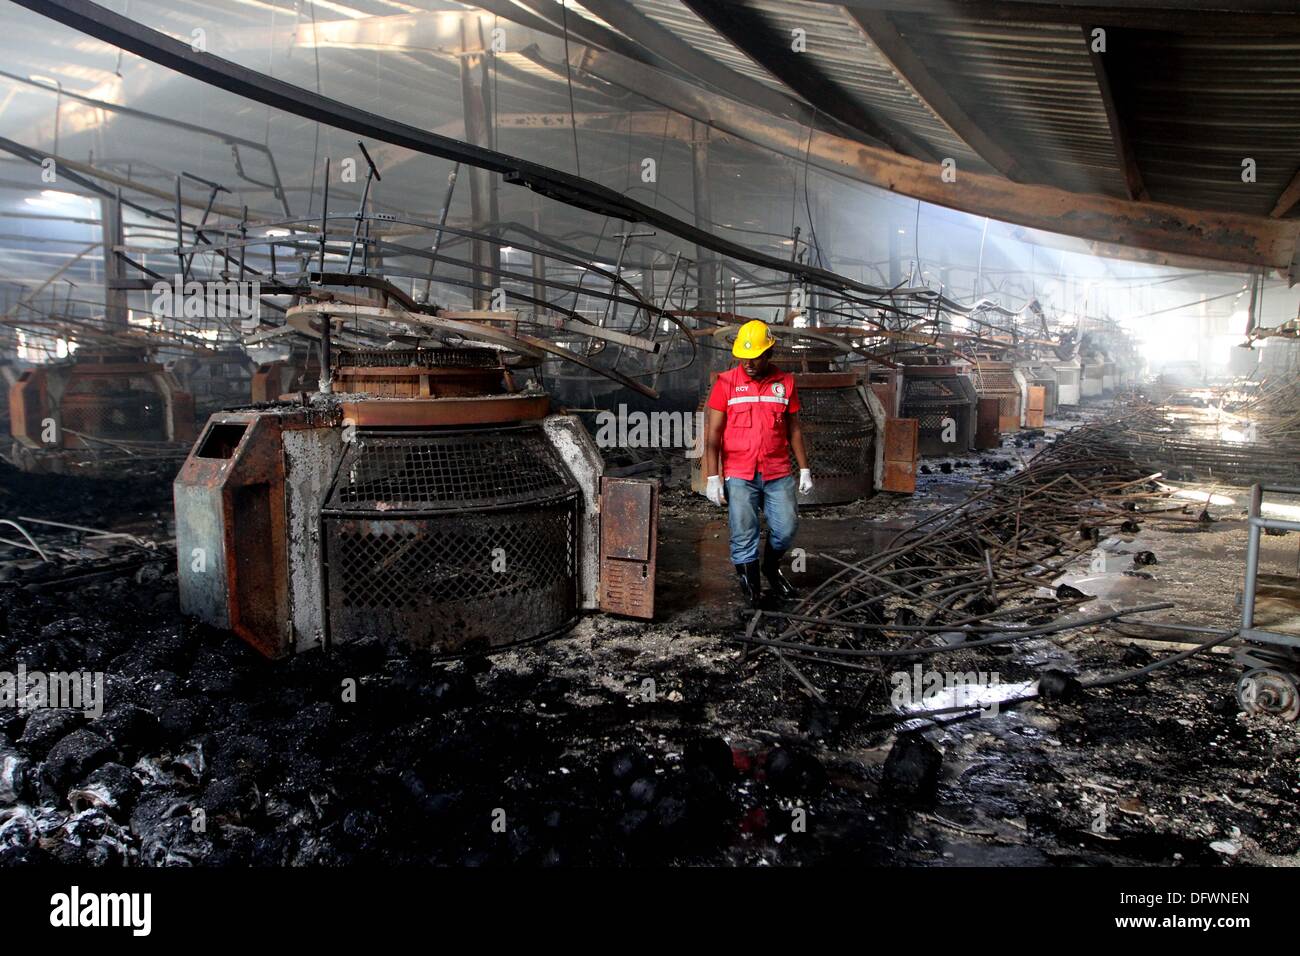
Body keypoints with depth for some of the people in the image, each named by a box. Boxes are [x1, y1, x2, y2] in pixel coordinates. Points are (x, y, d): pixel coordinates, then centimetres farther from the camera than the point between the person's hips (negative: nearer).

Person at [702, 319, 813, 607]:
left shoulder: (785, 383, 6)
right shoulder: (726, 383, -1)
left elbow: (794, 429, 13)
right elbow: (713, 434, -2)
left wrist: (804, 469, 9)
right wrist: (713, 478, -7)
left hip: (778, 475, 2)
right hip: (739, 476, -2)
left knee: (786, 528, 3)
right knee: (744, 535, 0)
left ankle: (771, 567, 32)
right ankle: (750, 582, 18)